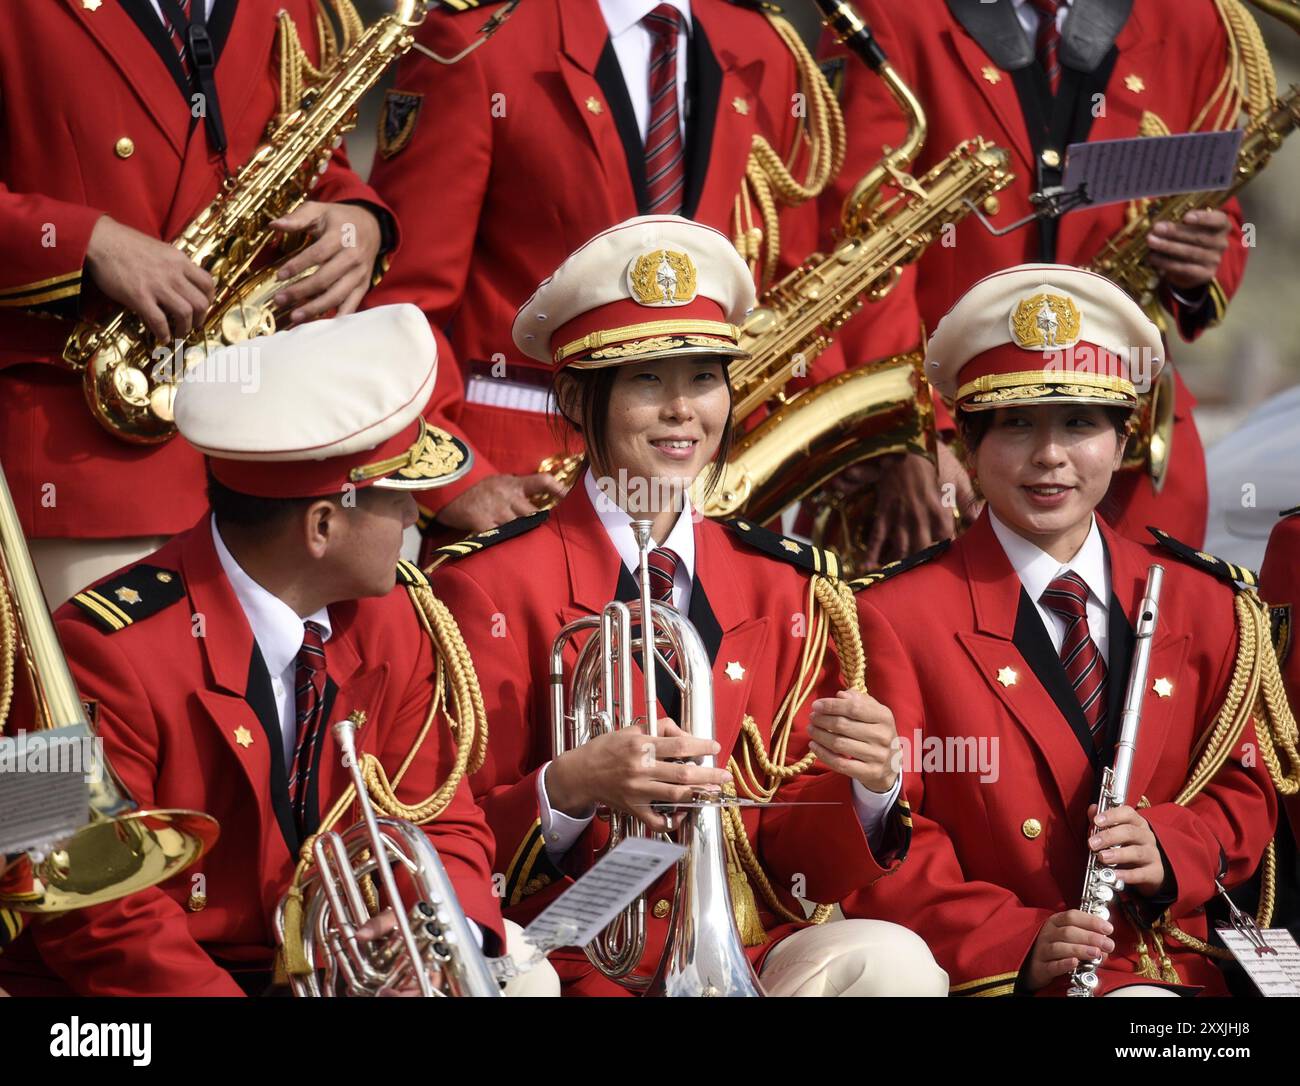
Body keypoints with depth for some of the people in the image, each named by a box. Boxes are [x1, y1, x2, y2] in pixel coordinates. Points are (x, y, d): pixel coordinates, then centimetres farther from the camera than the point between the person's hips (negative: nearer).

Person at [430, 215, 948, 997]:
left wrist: (868, 787, -10)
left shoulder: (788, 587, 13)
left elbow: (798, 866, 11)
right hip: (575, 964, -5)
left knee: (893, 960, -29)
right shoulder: (490, 582, 1)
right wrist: (570, 788, -21)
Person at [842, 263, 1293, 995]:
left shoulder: (1206, 606, 12)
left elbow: (1244, 791, 18)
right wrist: (1015, 941, -16)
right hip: (989, 977, -3)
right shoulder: (899, 616, 1)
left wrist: (1170, 847, -5)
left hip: (1168, 970, 3)